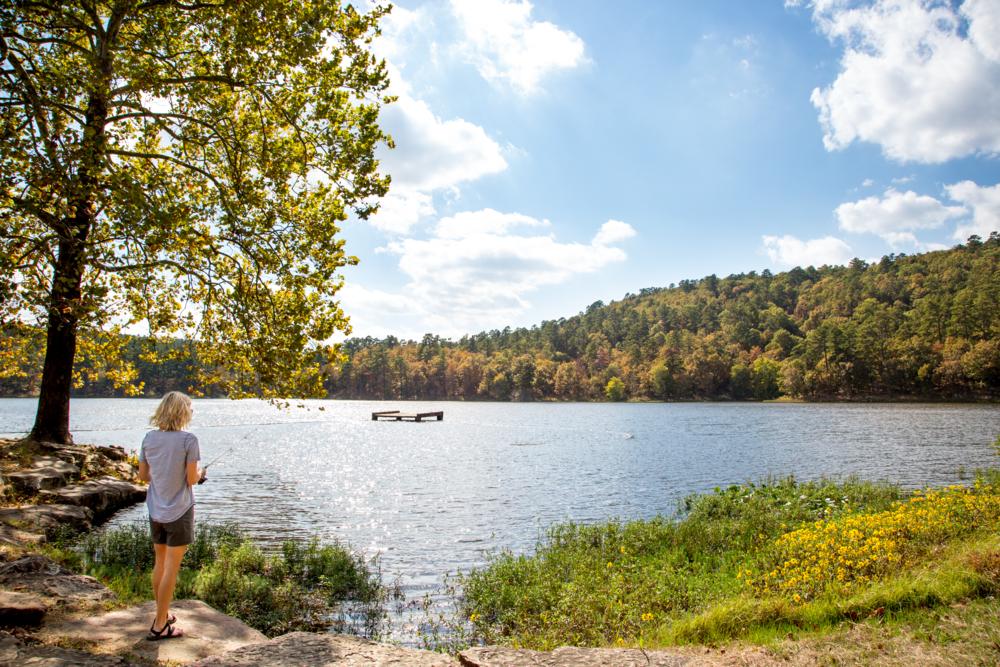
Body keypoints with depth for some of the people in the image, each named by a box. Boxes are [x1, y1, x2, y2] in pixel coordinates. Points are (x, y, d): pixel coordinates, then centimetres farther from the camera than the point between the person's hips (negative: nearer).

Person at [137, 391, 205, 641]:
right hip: (179, 511, -6)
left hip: (156, 511, 6)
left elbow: (143, 475, 6)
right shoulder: (188, 440, -17)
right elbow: (192, 480, -14)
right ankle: (159, 626, 10)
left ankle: (163, 614, 32)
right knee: (171, 568, 3)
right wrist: (200, 473, 6)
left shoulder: (149, 439, -1)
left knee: (160, 563, 19)